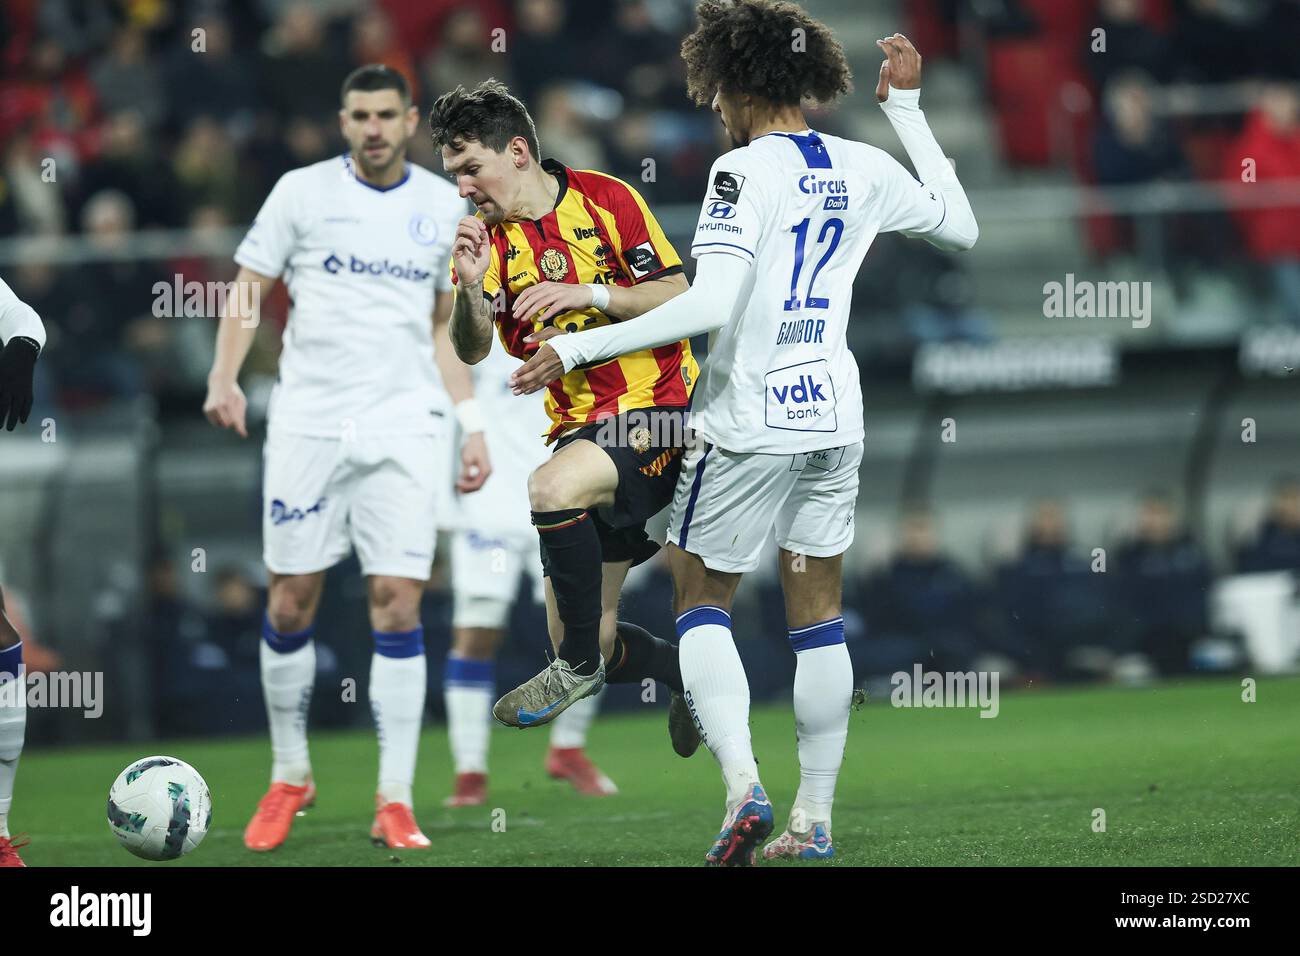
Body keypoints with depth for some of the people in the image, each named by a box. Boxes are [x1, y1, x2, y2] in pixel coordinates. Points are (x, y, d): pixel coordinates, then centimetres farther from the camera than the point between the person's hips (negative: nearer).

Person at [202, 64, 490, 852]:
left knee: (398, 602, -7)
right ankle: (290, 775, 19)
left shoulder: (444, 207, 10)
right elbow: (249, 289, 5)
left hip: (404, 426, 1)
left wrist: (473, 425, 11)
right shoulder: (304, 191, 3)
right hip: (307, 422, -1)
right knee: (291, 601, 1)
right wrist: (225, 376, -11)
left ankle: (395, 801, -4)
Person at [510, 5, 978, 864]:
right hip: (833, 418, 6)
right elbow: (960, 226, 21)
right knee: (819, 616, 12)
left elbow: (709, 305, -24)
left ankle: (743, 786, -13)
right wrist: (907, 107, 23)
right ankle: (815, 819, 14)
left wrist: (578, 348, -21)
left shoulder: (746, 173, -14)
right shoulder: (861, 171, 5)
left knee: (701, 603, 6)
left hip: (749, 423, -6)